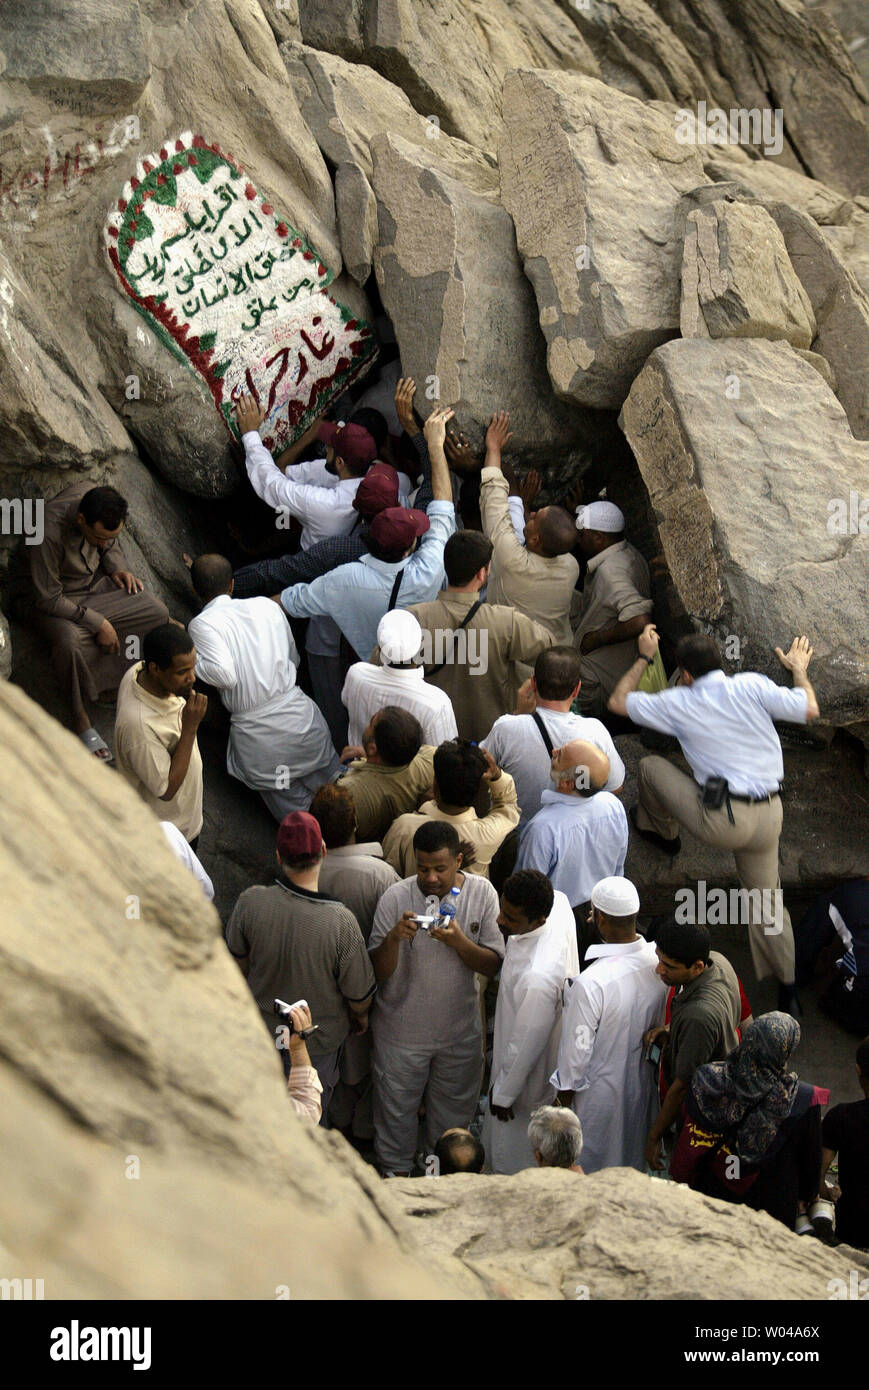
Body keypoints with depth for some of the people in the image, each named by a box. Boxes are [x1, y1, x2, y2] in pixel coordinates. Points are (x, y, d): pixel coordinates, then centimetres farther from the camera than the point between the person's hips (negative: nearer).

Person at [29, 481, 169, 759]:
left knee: (156, 612, -11)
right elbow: (49, 600, -27)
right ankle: (80, 719, -19)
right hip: (59, 602, -7)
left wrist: (116, 567, -7)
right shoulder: (50, 532, -36)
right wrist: (97, 622, -26)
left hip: (98, 583, 7)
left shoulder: (94, 495, -16)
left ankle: (112, 686, 1)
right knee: (69, 641, -38)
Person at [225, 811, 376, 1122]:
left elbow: (239, 960, -6)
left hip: (264, 1026, 2)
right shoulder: (340, 921, -34)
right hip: (320, 1038, -2)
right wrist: (360, 1018, 4)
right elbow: (359, 995, -21)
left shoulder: (250, 902, -27)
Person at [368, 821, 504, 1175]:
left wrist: (459, 941, -29)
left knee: (452, 1117, 21)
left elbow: (493, 967, -10)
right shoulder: (395, 898, -17)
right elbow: (379, 973, -14)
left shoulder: (481, 893, -11)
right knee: (397, 1110, 16)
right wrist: (394, 937, -34)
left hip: (460, 1030, 2)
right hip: (401, 1031, -2)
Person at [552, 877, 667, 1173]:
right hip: (642, 1080, 5)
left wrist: (566, 1090, -7)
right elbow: (663, 1024, -1)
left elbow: (578, 1048, -23)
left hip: (599, 1089, -5)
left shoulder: (590, 984, -37)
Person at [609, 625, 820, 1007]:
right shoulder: (752, 686, -2)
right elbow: (809, 709, 1)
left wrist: (644, 658, 24)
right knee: (765, 896, 21)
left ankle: (663, 832, 40)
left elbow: (618, 701, 12)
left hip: (721, 821, -4)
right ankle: (788, 989, 22)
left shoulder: (680, 703, -1)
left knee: (650, 766, 16)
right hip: (769, 815, 4)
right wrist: (799, 670, 20)